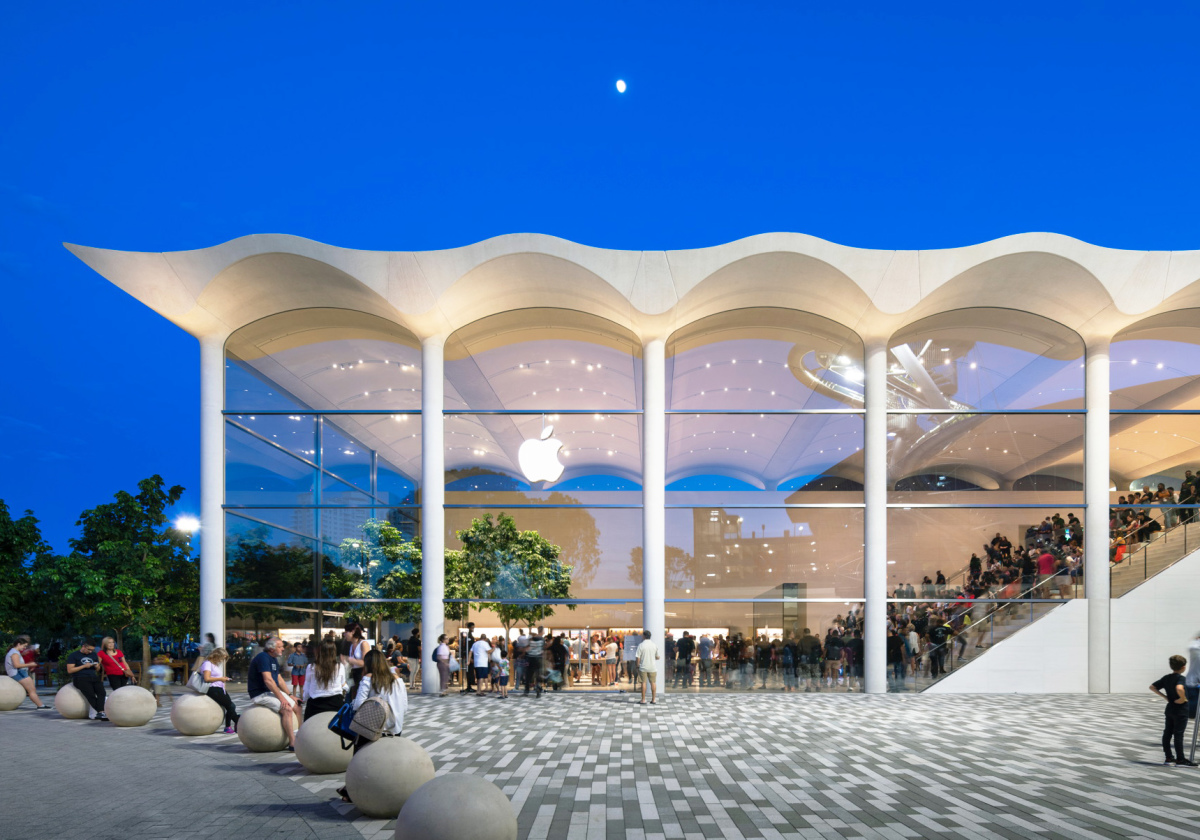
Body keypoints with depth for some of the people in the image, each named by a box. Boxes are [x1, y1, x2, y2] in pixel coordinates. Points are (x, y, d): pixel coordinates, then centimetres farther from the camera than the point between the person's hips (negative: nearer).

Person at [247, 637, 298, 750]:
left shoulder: (273, 659, 15)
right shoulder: (263, 658, -17)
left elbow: (279, 679, 21)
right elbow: (268, 680, -24)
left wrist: (289, 696, 14)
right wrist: (281, 698, -25)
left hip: (273, 691, 10)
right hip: (260, 694, -10)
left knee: (296, 707, 3)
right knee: (287, 709, -26)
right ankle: (292, 744, -26)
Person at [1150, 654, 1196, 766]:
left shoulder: (1166, 678, 6)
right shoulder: (1181, 678, -16)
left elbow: (1152, 687, 10)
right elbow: (1179, 688, -38)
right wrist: (1183, 698, -21)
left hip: (1169, 710, 7)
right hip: (1181, 711, -7)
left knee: (1167, 733, 9)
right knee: (1178, 735, -4)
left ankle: (1169, 758, 15)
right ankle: (1180, 760, 0)